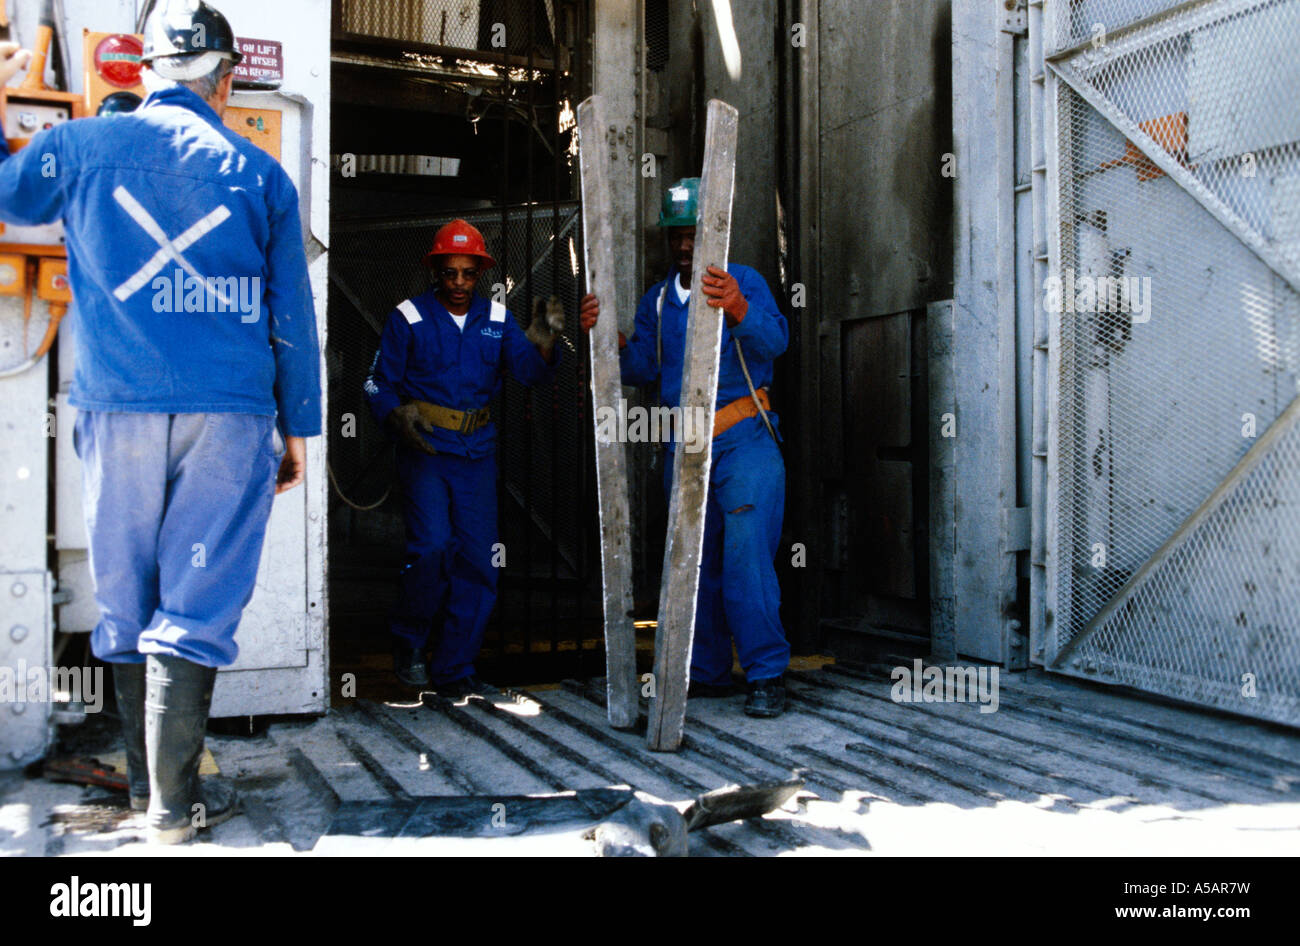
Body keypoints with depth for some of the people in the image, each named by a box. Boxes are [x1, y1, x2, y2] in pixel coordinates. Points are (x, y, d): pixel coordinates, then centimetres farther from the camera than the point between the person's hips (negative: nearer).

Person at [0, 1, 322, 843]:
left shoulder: (82, 147, 5)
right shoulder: (259, 173, 4)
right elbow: (292, 317, 4)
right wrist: (299, 428, 11)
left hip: (118, 409, 2)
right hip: (230, 414, -1)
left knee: (127, 598, 13)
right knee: (197, 604, 0)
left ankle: (146, 780, 23)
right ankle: (175, 803, 2)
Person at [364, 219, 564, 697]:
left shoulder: (496, 319, 9)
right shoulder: (408, 318, 1)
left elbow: (530, 370, -3)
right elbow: (379, 383, 3)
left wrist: (541, 343, -24)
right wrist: (398, 416, -16)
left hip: (477, 453, 4)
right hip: (425, 450, -3)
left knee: (479, 561, 1)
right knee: (433, 547, -18)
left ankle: (453, 669, 12)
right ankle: (407, 641, 8)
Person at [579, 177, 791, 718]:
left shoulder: (744, 282, -2)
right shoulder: (657, 300, 14)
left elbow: (776, 340, -20)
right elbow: (642, 369, 6)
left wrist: (738, 311, -39)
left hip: (743, 441, -5)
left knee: (746, 556, -13)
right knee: (695, 561, 10)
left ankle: (767, 675, -5)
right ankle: (708, 672, 21)